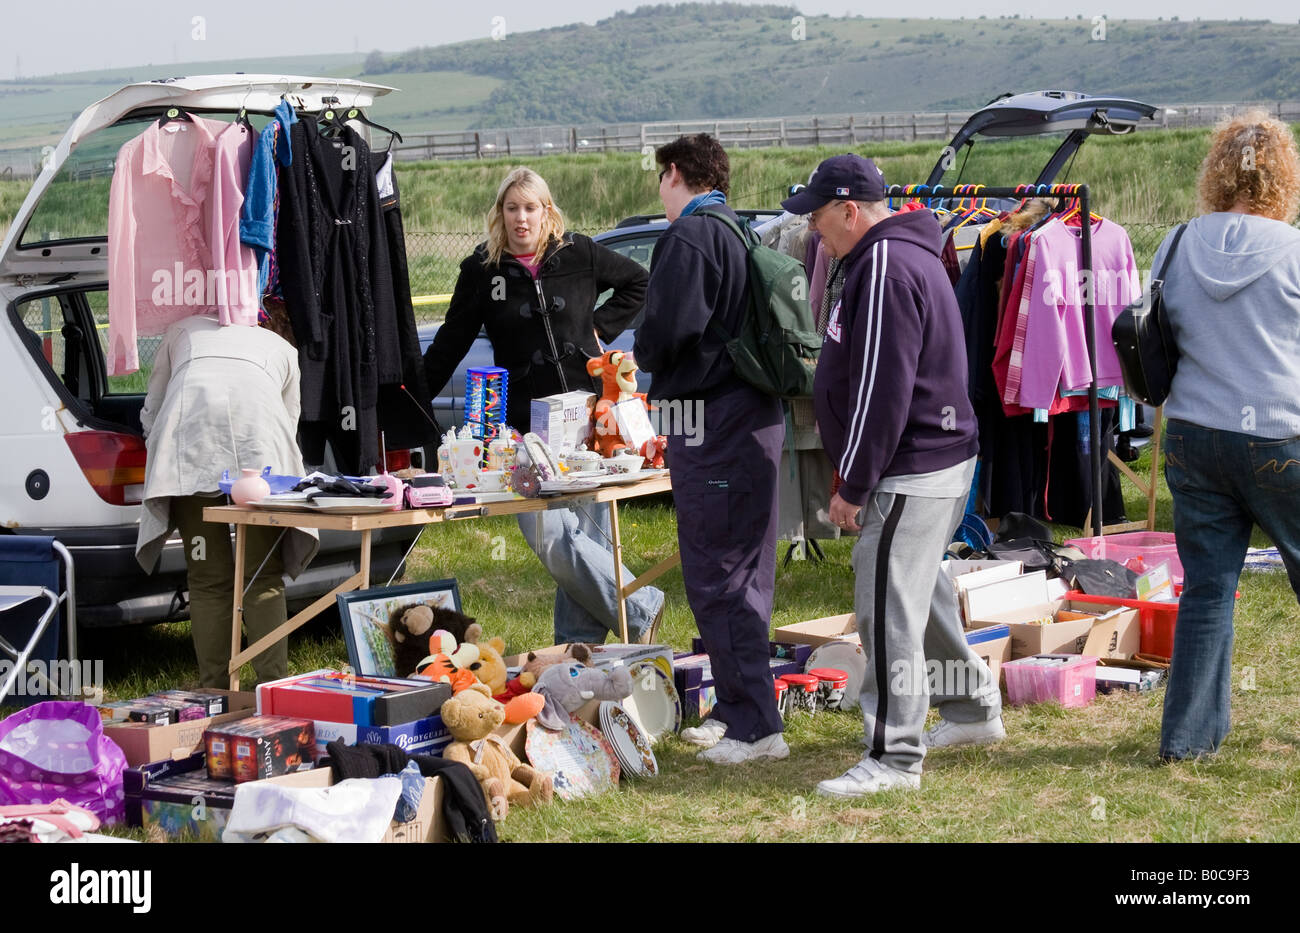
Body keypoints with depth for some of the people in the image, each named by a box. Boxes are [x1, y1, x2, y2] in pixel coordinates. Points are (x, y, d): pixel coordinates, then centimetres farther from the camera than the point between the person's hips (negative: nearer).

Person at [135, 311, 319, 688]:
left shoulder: (183, 330, 38)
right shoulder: (282, 348, 37)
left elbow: (151, 413, 35)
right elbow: (289, 426, 34)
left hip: (188, 429, 0)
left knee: (208, 579, 5)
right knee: (264, 577, 6)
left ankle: (215, 693, 3)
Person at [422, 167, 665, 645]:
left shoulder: (578, 254, 4)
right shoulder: (482, 270, 4)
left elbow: (636, 282, 22)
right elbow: (449, 344, 11)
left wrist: (600, 327, 9)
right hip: (524, 423, -1)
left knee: (589, 534, 1)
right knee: (550, 538, -13)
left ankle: (578, 639, 12)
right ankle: (643, 609, 0)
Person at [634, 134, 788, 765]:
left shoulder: (688, 237, -12)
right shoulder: (743, 233, 16)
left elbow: (665, 332, -22)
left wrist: (642, 355, 0)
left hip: (710, 422, -10)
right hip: (758, 416, 10)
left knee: (715, 577, -6)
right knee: (747, 572, 15)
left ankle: (755, 725, -6)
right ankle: (736, 708, 25)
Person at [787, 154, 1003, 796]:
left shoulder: (886, 267, -18)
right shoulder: (902, 254, 16)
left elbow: (881, 391, -23)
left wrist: (853, 486, -18)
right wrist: (857, 478, 22)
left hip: (910, 473, -11)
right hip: (940, 460, 11)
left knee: (888, 611, -7)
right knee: (921, 594, 22)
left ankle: (894, 757, -3)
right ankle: (973, 709, 35)